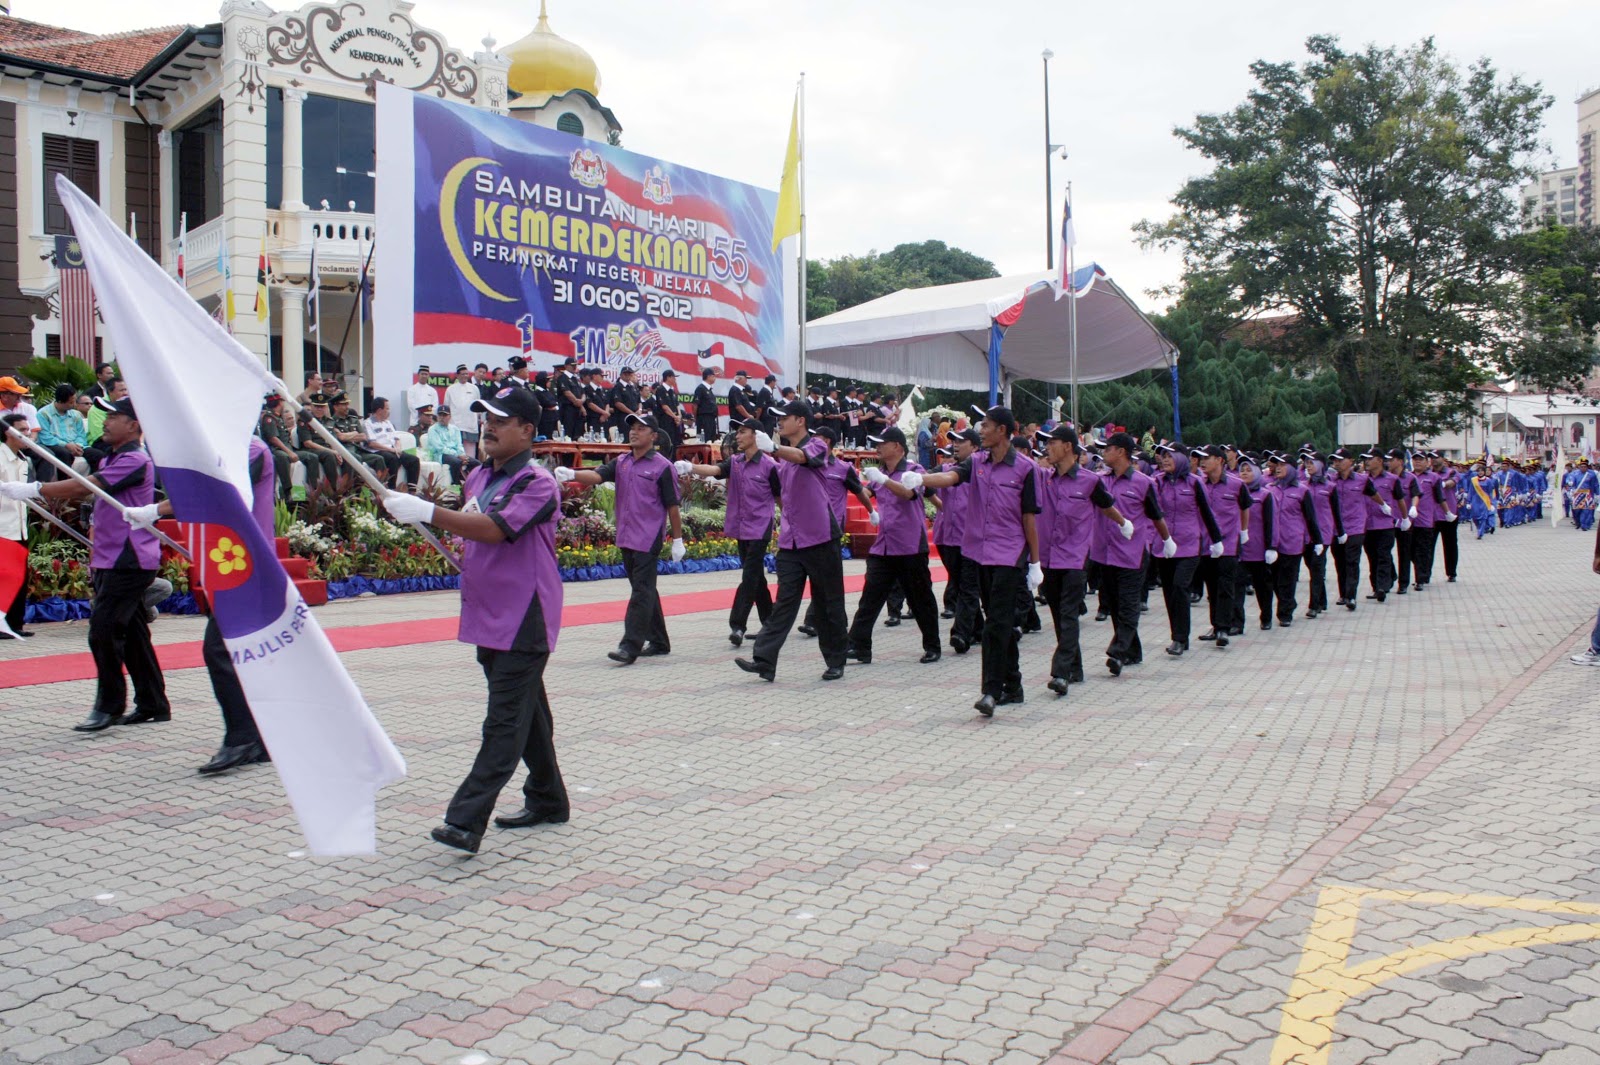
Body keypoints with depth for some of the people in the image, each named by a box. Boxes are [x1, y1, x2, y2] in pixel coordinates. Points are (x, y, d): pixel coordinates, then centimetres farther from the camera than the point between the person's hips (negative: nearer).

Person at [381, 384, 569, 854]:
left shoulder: (538, 483, -14)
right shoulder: (477, 477, 12)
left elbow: (495, 529, -27)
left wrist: (427, 512, -28)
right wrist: (467, 558, 9)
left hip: (524, 621, -9)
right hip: (488, 616, 9)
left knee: (504, 722, -8)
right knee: (526, 712, 17)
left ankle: (466, 820, -11)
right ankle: (547, 800, 30)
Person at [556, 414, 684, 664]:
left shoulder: (662, 466, -6)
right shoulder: (621, 462, 10)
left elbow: (672, 506, -5)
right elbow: (597, 475, -6)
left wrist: (677, 540, -4)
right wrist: (572, 475, -25)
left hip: (648, 539, -7)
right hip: (626, 538, 7)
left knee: (642, 591, -7)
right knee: (644, 590, 14)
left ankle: (630, 646, -8)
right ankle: (659, 642, 24)